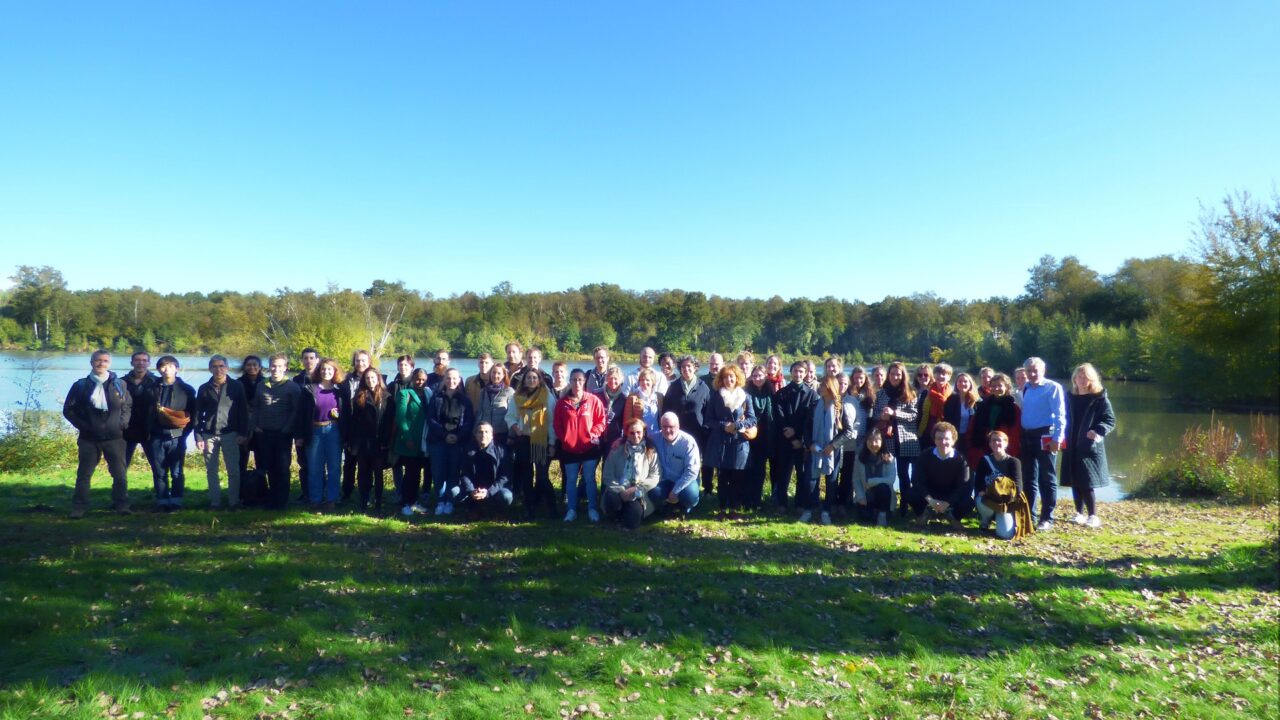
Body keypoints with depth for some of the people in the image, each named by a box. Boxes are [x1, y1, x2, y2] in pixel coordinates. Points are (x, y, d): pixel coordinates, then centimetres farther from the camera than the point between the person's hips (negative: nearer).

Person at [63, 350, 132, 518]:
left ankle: (121, 505, 9)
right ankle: (79, 507, 12)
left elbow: (128, 406, 13)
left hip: (114, 437, 0)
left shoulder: (120, 385, 5)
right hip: (89, 438, 0)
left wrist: (122, 423, 0)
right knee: (84, 474, 5)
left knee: (120, 474, 0)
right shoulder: (80, 385, 2)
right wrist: (82, 425, -4)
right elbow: (68, 410, 6)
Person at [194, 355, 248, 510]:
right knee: (211, 471, 6)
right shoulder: (204, 389, 8)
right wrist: (198, 436, -1)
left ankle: (234, 501, 3)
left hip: (230, 434, -2)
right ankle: (215, 502, 13)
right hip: (209, 435, 2)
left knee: (233, 470, -3)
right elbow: (198, 414, 7)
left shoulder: (237, 387, 3)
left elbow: (243, 411, 1)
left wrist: (243, 433, -6)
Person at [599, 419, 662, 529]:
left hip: (639, 494, -1)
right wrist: (620, 490, -13)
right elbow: (607, 474, 2)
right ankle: (618, 517, 0)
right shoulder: (617, 449, 7)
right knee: (611, 500, -36)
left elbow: (655, 476, 0)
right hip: (618, 491, 1)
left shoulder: (651, 451, 6)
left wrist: (637, 489, -13)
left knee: (632, 521, -31)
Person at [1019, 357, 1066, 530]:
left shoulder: (1053, 388, -7)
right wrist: (1020, 436, 11)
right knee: (1028, 478, 13)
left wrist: (1057, 438, -20)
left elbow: (1059, 415, -13)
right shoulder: (1025, 388, 13)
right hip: (1026, 436, 7)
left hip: (1045, 436, -7)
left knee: (1046, 479, 1)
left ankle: (1047, 519, 7)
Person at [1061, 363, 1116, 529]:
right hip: (1072, 447, 5)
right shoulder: (1071, 397, 12)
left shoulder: (1099, 398, -3)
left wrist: (1098, 431, -22)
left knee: (1086, 483, -8)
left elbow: (1110, 420, -5)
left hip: (1090, 446, -5)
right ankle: (1079, 513, 17)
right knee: (1074, 482, 7)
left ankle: (1093, 516, 0)